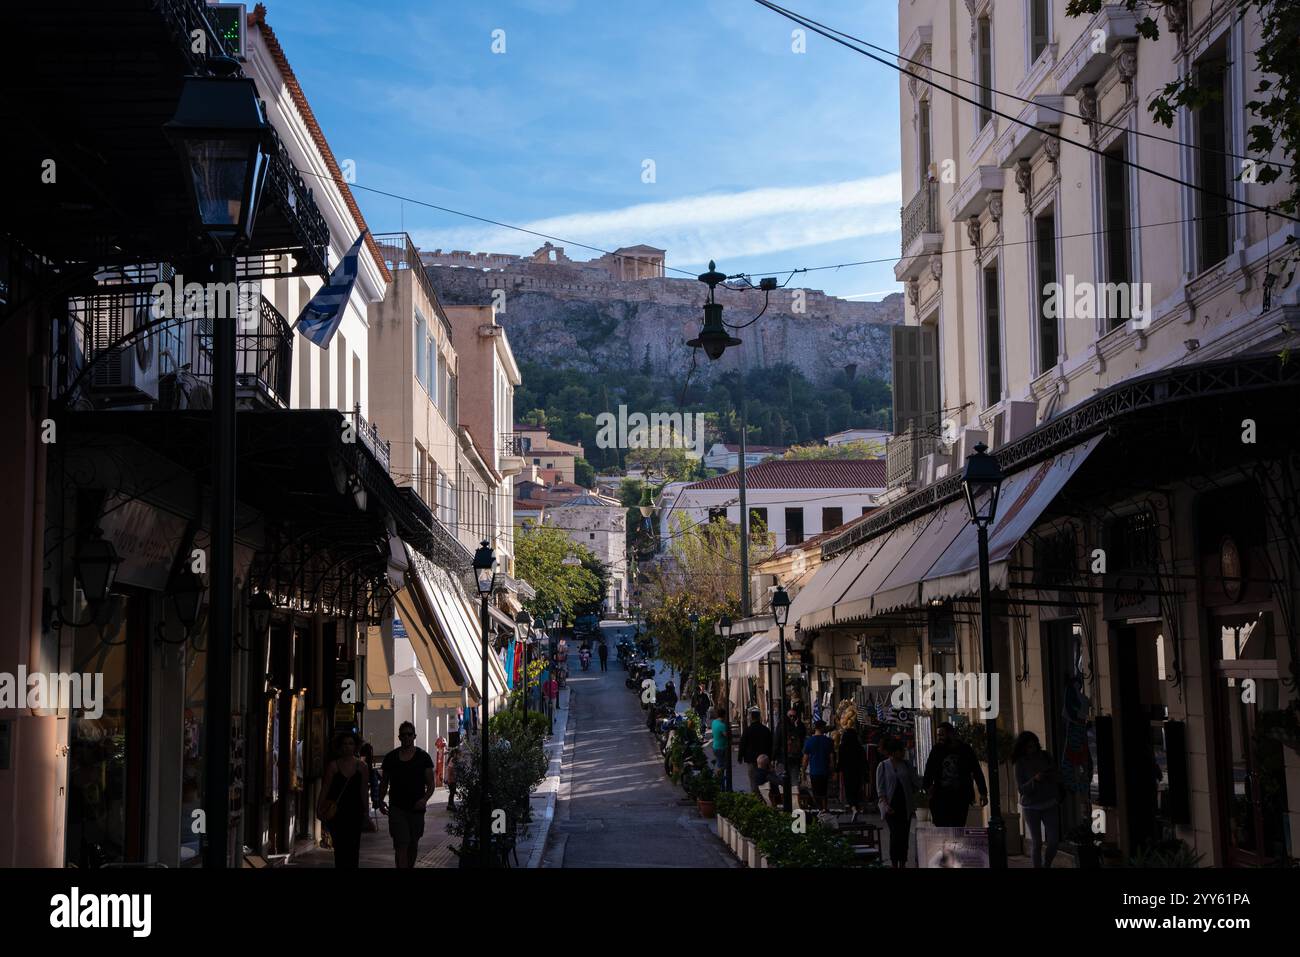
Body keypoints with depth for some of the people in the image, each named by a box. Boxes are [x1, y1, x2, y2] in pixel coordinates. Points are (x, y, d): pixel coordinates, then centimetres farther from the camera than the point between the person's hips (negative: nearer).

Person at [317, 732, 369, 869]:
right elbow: (325, 789, 2)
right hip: (336, 811, -1)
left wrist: (365, 812, 8)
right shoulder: (333, 765, 2)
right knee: (340, 847, -2)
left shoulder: (361, 765, 5)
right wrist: (319, 808, -6)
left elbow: (364, 791, 8)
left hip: (355, 811, 1)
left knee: (353, 847, -2)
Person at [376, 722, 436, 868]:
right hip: (397, 808, -1)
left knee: (413, 845, 14)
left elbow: (430, 784, 1)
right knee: (401, 845, -12)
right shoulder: (391, 757, 5)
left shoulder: (423, 757, 1)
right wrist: (380, 800, -2)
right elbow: (384, 783, 13)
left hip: (416, 808, 1)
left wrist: (425, 799, -17)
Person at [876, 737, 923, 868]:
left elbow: (916, 783, 10)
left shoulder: (906, 765, 7)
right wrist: (886, 804, -12)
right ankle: (894, 863, -1)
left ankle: (903, 863, 12)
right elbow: (880, 788, -4)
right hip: (891, 806, -3)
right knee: (895, 833, -11)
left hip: (906, 805, 3)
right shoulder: (883, 766, -2)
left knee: (904, 835, 3)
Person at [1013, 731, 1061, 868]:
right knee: (1036, 842, 0)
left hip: (1049, 804, 2)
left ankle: (1047, 865, 20)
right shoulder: (1021, 763, -6)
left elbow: (1057, 778, 10)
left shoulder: (1045, 756, 1)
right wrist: (1035, 780, -24)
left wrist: (1052, 776, -13)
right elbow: (1021, 789, -9)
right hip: (1031, 806, -2)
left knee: (1053, 840, -2)